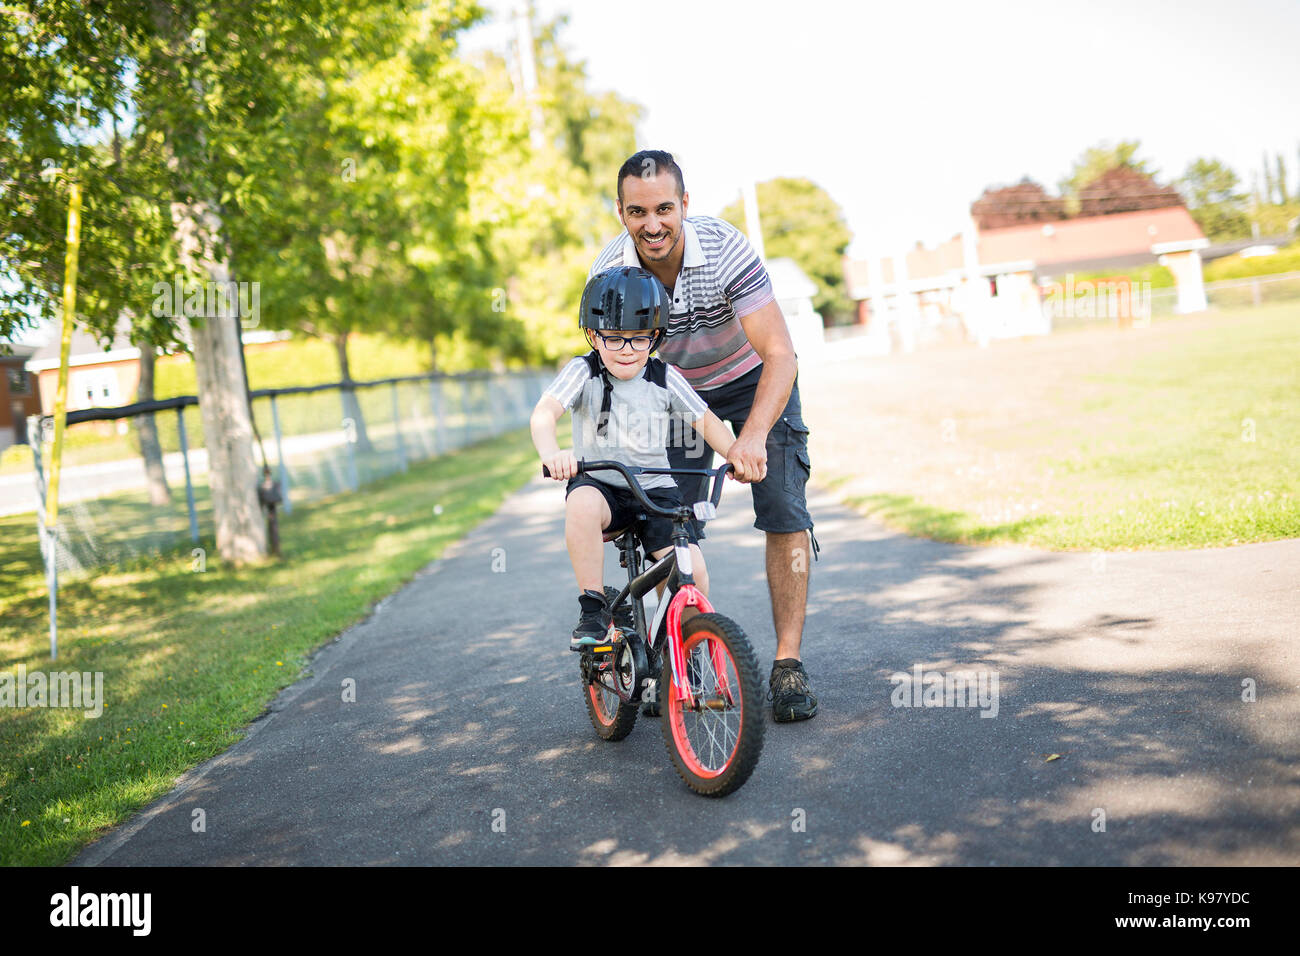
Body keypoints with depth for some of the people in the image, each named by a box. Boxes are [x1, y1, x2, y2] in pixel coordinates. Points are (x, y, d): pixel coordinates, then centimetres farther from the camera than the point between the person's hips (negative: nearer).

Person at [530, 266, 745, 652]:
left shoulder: (665, 378, -1)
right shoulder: (583, 372, -8)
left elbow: (704, 419, 7)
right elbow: (544, 412, -24)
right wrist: (552, 453, -45)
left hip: (655, 490, 2)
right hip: (599, 483, -1)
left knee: (692, 572, -18)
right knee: (583, 503, -38)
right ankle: (592, 608, -20)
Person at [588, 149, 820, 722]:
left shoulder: (726, 250, -33)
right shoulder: (610, 271, -23)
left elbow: (780, 355, -37)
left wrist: (753, 437, -52)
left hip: (755, 383, -2)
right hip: (676, 393, 3)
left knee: (784, 513, -15)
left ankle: (788, 665, -7)